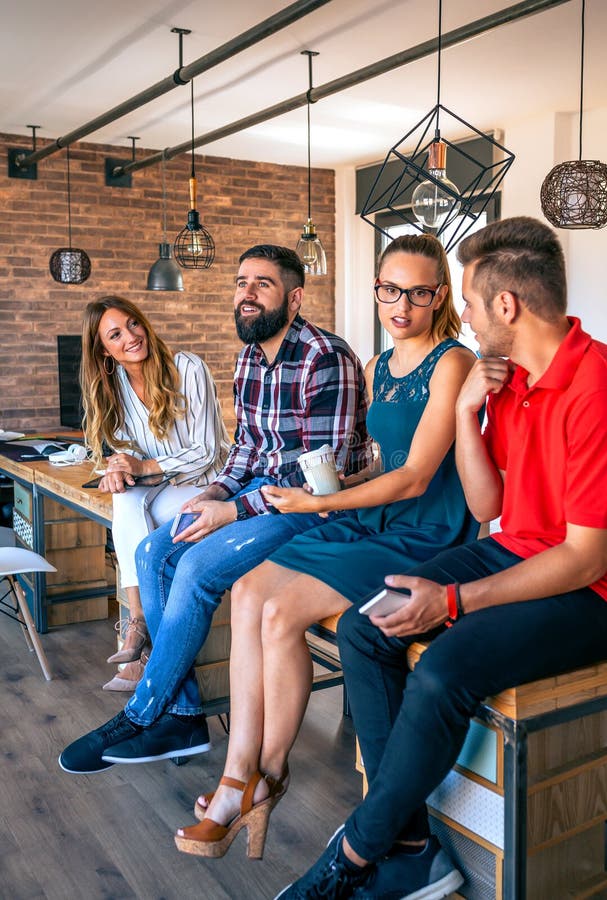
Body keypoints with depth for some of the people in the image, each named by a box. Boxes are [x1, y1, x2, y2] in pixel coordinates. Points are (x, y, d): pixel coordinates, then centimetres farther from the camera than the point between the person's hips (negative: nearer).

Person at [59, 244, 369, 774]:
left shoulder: (327, 360, -18)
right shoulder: (249, 357, 8)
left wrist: (235, 510, -21)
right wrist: (218, 491, -2)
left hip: (316, 506, -8)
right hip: (259, 489, 9)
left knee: (198, 567, -24)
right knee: (153, 553, -8)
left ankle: (141, 718, -5)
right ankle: (182, 716, -4)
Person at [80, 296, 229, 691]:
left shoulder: (188, 370, -15)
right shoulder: (112, 383, 2)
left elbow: (207, 452, -15)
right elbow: (125, 449, 7)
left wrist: (145, 466, -21)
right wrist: (119, 469, -17)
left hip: (202, 481, -5)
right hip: (156, 482, 5)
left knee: (129, 521, -30)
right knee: (125, 500, -30)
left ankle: (139, 626, -20)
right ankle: (141, 621, -31)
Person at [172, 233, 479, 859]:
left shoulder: (451, 363, -11)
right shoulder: (376, 369, 14)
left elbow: (415, 477, -15)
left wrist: (316, 503, -11)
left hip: (424, 538, -8)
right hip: (372, 522, 8)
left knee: (282, 612, -22)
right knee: (248, 592, -12)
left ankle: (269, 774, 1)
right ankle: (238, 778, -8)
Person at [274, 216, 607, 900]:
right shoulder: (506, 376, 5)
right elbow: (486, 508, 7)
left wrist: (455, 600, -21)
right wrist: (466, 413, -6)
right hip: (511, 552, 9)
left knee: (442, 674, -30)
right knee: (361, 631, -6)